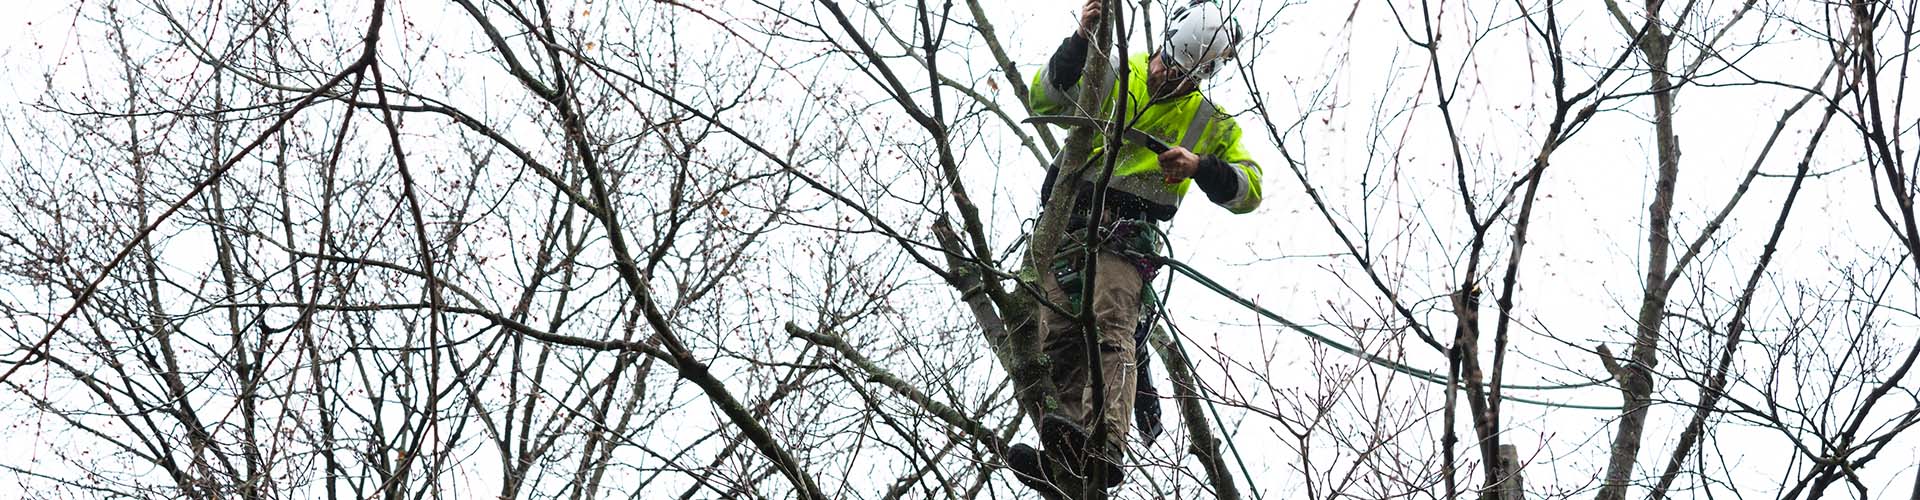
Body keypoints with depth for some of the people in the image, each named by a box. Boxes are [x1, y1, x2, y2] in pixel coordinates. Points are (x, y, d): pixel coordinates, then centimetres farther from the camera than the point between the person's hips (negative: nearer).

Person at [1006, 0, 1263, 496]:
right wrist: (1081, 42, -10)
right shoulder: (1114, 76, 16)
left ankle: (1103, 446, -45)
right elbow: (1043, 99, 4)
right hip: (1067, 217, 2)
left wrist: (1201, 167, -10)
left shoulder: (1210, 125, 16)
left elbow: (1248, 190, 9)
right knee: (1059, 336, -14)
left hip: (1128, 236, -2)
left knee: (1110, 326, -26)